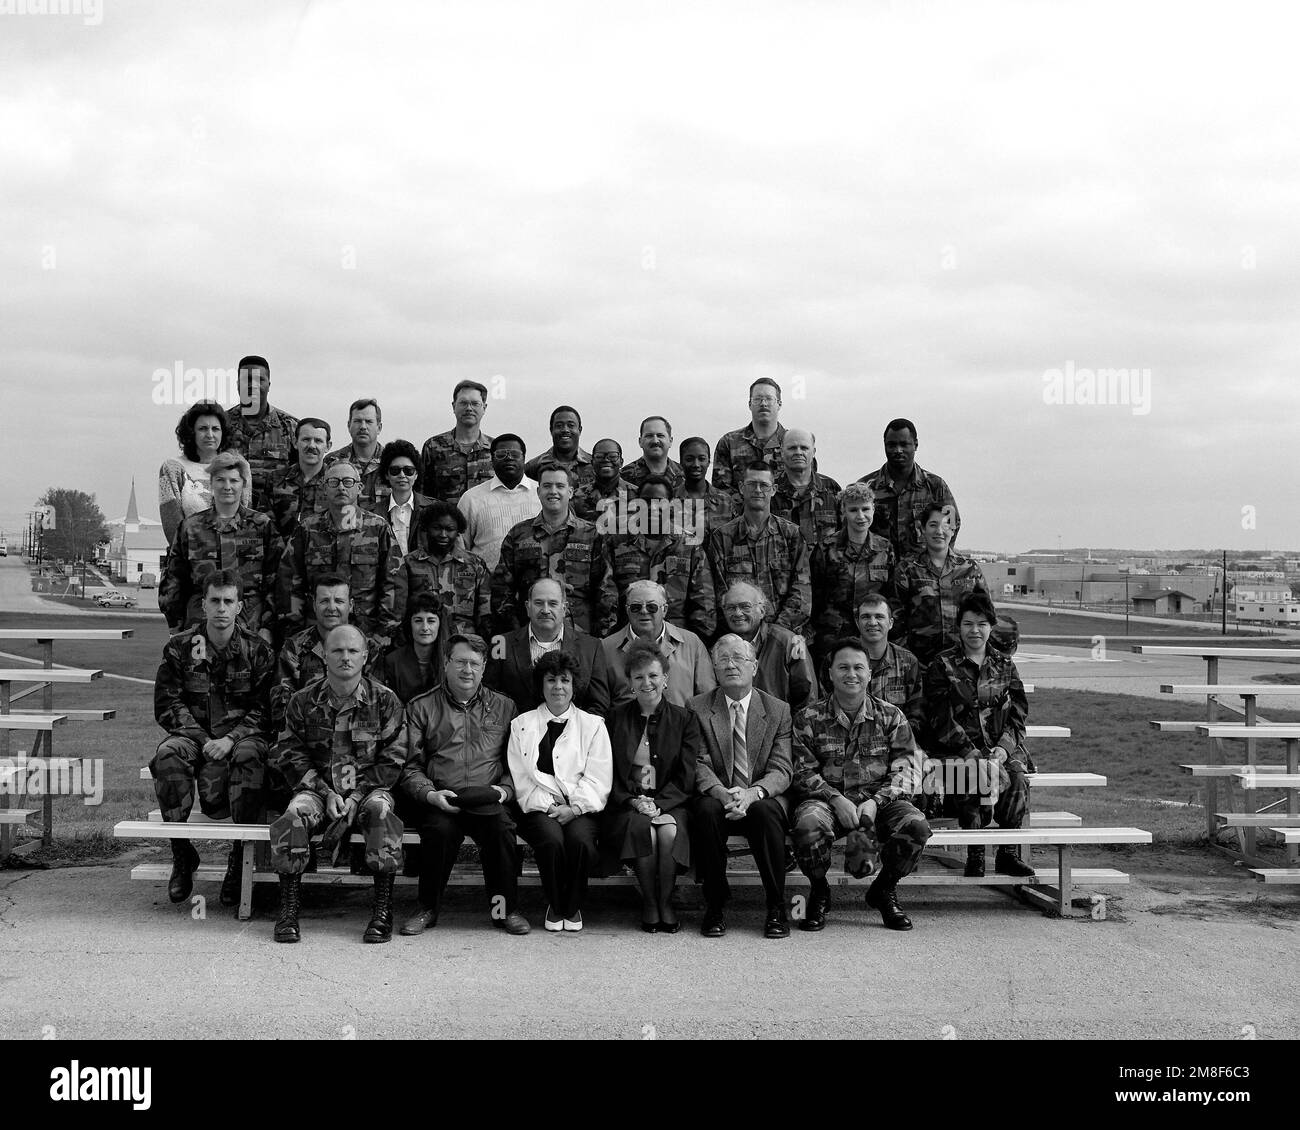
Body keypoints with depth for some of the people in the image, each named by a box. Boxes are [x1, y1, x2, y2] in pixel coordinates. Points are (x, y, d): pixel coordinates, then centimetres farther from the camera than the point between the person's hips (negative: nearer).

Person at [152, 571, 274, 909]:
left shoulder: (257, 651, 3)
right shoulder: (180, 647, 5)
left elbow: (264, 709, -3)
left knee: (250, 754, -37)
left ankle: (241, 856, -23)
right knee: (169, 753, -33)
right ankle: (181, 854, -19)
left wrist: (230, 739, -19)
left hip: (242, 735, -1)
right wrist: (203, 740, -13)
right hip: (194, 734, 2)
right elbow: (167, 704, 1)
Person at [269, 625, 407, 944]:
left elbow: (391, 760, -2)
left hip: (369, 788, -1)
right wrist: (326, 793, -12)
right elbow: (291, 757, 2)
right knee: (294, 815, -30)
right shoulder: (303, 701, 3)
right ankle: (288, 910, -22)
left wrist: (357, 797, -13)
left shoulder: (384, 700, 0)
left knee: (381, 811, -34)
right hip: (318, 787, 1)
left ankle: (383, 911, -28)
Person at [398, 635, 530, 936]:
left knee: (501, 826, -32)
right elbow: (409, 767, 7)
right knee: (441, 827, -34)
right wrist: (430, 794, -10)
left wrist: (504, 789, -3)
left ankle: (505, 908, -12)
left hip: (488, 801, 1)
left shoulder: (503, 707, 19)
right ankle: (427, 908, -12)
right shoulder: (421, 707, 13)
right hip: (438, 801, -1)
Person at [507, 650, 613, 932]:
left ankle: (573, 906, -7)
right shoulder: (521, 725, 15)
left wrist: (574, 808, -12)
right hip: (539, 808, 0)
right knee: (551, 839, -33)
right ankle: (555, 906, -8)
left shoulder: (593, 726, 15)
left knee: (580, 839, -33)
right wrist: (548, 805, -10)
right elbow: (521, 778, 5)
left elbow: (598, 780, 4)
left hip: (581, 808, 0)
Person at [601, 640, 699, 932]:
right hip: (626, 804, 0)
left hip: (670, 803, 0)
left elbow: (686, 776, 1)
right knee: (642, 829, -33)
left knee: (669, 831, -33)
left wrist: (658, 804, -14)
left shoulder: (685, 719, 8)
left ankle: (665, 902, -13)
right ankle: (649, 904, -15)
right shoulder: (616, 718, 11)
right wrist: (632, 801, -11)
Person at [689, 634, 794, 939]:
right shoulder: (697, 708, 6)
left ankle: (776, 908, -18)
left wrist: (752, 793, -24)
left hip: (761, 799, 0)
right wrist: (722, 793, -24)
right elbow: (699, 764, -3)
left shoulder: (779, 711, 7)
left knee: (766, 811, -33)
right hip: (717, 798, 0)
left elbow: (782, 770, -2)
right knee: (707, 810, -33)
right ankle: (715, 905, -16)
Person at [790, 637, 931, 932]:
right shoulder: (808, 718, 5)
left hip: (879, 800, 1)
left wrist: (876, 801, -15)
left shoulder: (891, 716, 8)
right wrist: (835, 799, -17)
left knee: (917, 827, -29)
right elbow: (802, 772, 0)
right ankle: (819, 891, -3)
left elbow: (907, 769, 1)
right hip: (828, 799, -1)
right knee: (807, 824, -36)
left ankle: (884, 889, 2)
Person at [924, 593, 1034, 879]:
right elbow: (941, 719, -3)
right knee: (973, 775, -35)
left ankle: (1009, 852, -19)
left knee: (1017, 775, -29)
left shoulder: (1005, 665, 15)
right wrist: (971, 752, -16)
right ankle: (975, 854, -25)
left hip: (1002, 746, 3)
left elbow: (1018, 715, 10)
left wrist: (1003, 749, -9)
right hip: (958, 749, -2)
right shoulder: (942, 666, 5)